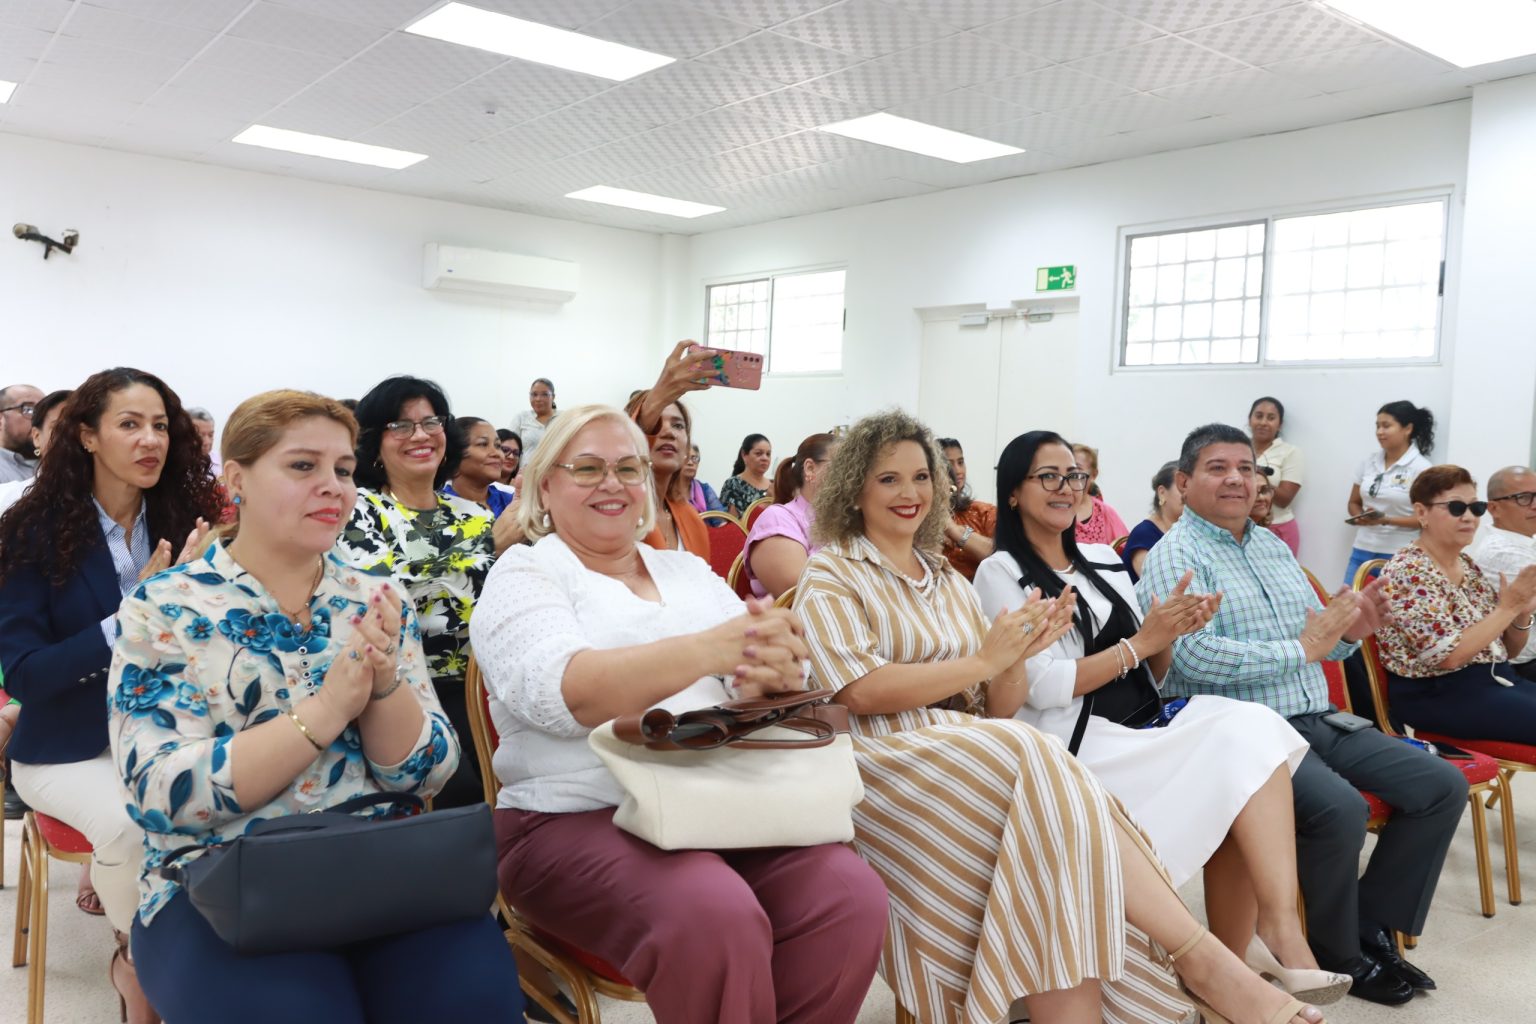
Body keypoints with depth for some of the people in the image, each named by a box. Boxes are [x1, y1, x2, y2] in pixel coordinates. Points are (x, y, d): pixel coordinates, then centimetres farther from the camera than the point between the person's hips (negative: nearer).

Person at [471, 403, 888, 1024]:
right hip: (579, 818, -4)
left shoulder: (689, 572, 18)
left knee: (853, 897, -21)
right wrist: (710, 648, -30)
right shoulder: (524, 575, 3)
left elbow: (764, 688, 8)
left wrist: (775, 672, -18)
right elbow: (566, 694, -18)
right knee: (715, 918, -32)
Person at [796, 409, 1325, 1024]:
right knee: (1045, 770, -31)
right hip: (887, 763, -5)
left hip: (976, 757, 5)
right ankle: (1204, 960, -25)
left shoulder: (949, 582, 22)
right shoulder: (831, 575, 5)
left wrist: (1015, 660, -7)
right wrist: (982, 660, -11)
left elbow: (997, 708, 15)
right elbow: (860, 692, -12)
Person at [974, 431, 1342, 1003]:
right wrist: (1141, 641, -11)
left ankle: (1237, 956, -21)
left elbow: (1148, 679, 16)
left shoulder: (1105, 560, 18)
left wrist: (1168, 638, -5)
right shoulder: (1001, 574, -1)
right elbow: (1044, 688, -12)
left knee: (1249, 729, -24)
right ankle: (1278, 934, -17)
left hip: (1146, 735, 6)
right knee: (1242, 740, -23)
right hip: (1080, 749, -6)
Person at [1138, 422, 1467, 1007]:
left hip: (1317, 722, 9)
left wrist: (1348, 633, -4)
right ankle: (1338, 957, -3)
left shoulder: (1272, 545, 18)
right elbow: (1197, 657, -23)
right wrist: (1302, 649, -18)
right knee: (1340, 806, -30)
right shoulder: (1175, 556, -8)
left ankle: (1370, 927, 12)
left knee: (1442, 786, 1)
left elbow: (1319, 640, 20)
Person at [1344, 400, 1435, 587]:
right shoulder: (1368, 462, 8)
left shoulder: (1420, 468, -7)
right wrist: (1361, 517, -6)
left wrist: (1386, 520, -20)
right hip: (1363, 549, 5)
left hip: (1399, 555, -5)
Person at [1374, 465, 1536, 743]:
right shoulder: (1408, 572, -14)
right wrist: (1508, 607, -17)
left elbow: (1504, 650, 15)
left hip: (1497, 678, 8)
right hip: (1438, 693, -8)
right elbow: (1449, 656, -22)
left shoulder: (1467, 565, 11)